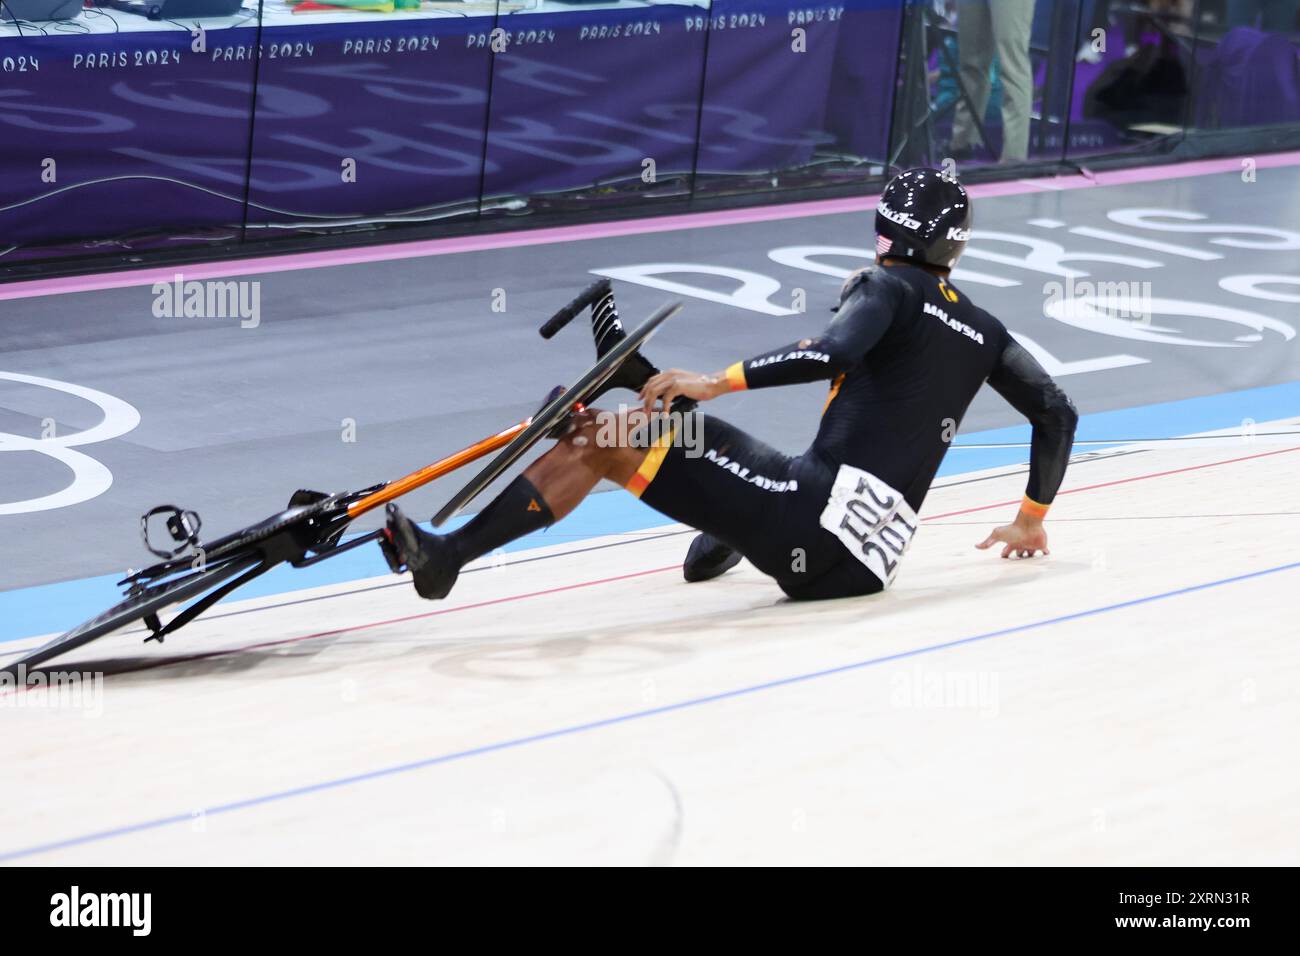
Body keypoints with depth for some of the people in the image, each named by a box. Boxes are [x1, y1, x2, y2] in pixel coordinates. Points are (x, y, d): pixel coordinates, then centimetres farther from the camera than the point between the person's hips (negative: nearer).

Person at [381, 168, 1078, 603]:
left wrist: (719, 381, -15)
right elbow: (1057, 414, 25)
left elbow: (834, 351, -17)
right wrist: (1032, 519, 36)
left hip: (817, 510, -7)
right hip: (866, 565, 7)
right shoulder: (982, 331, 22)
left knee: (600, 440, -5)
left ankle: (445, 553, -8)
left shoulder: (886, 287, 4)